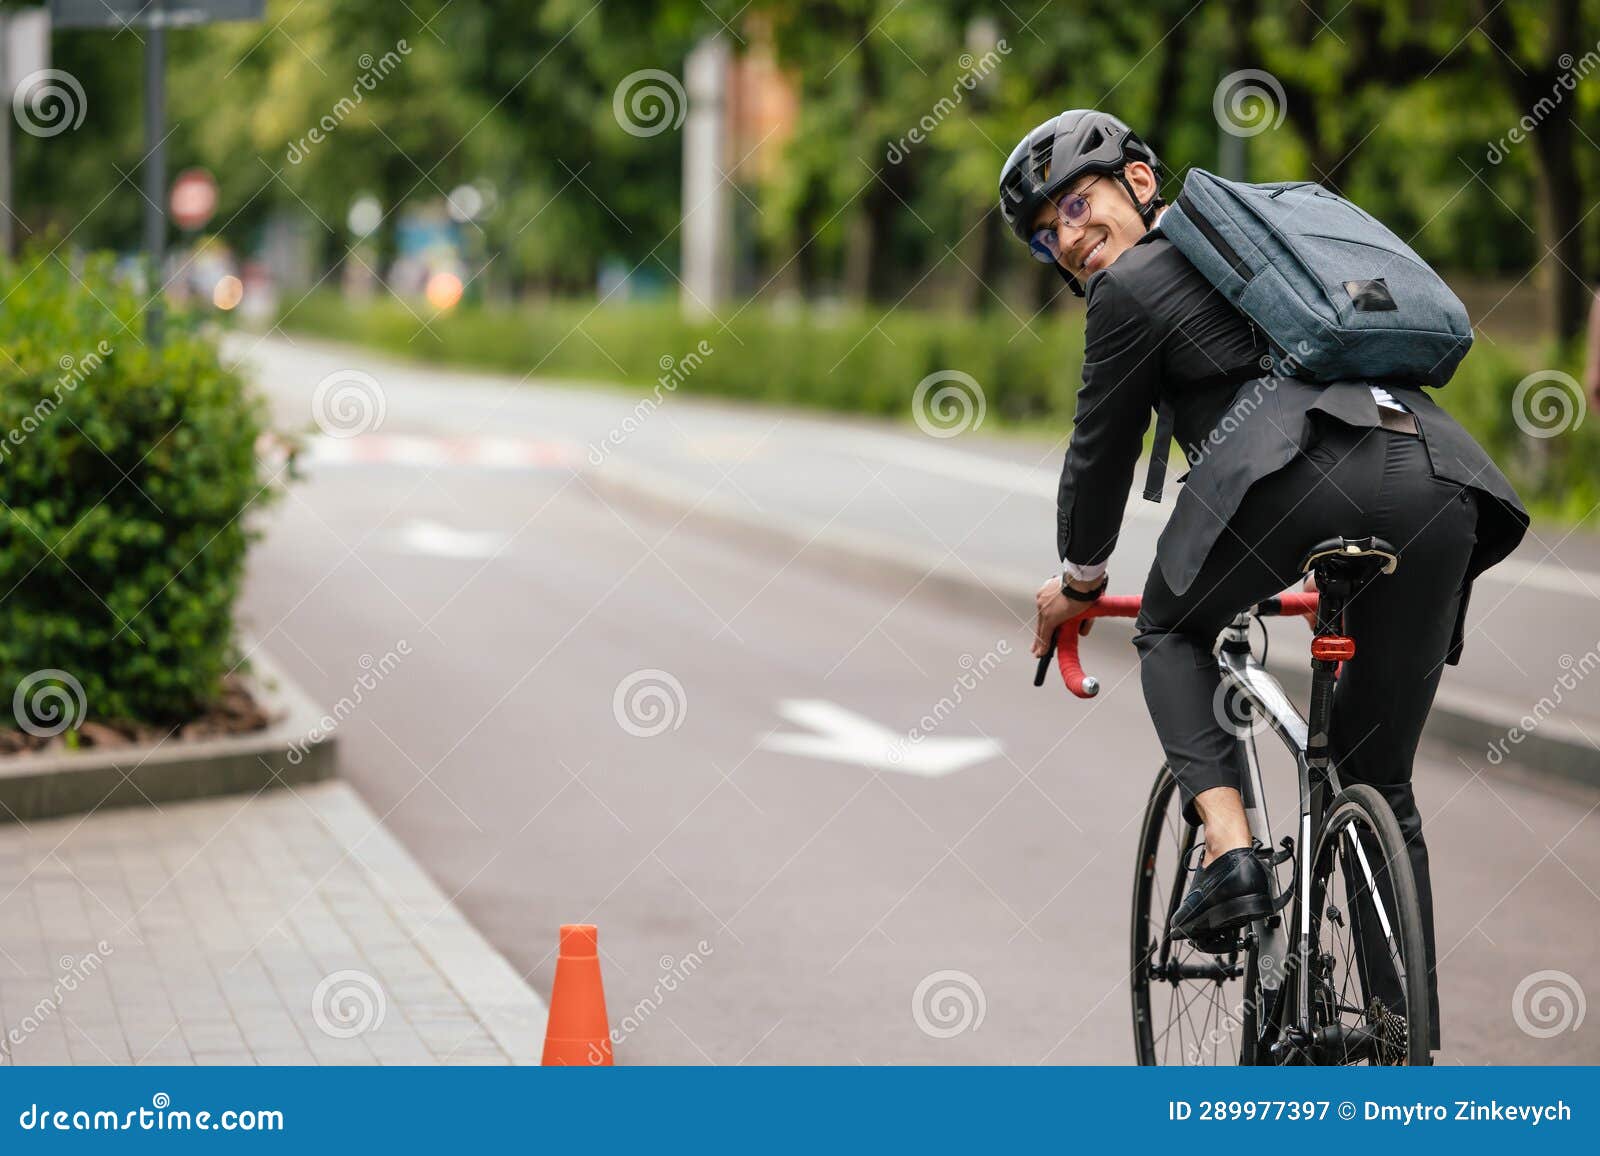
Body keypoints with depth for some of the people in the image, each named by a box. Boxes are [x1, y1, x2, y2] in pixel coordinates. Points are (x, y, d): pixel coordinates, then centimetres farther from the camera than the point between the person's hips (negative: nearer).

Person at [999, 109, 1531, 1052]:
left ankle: (1230, 849, 0)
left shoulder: (1131, 286, 14)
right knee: (1381, 780, 15)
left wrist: (1080, 581, 39)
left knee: (1173, 632, 23)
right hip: (1438, 474, 6)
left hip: (1308, 467, -6)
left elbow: (1104, 447, 21)